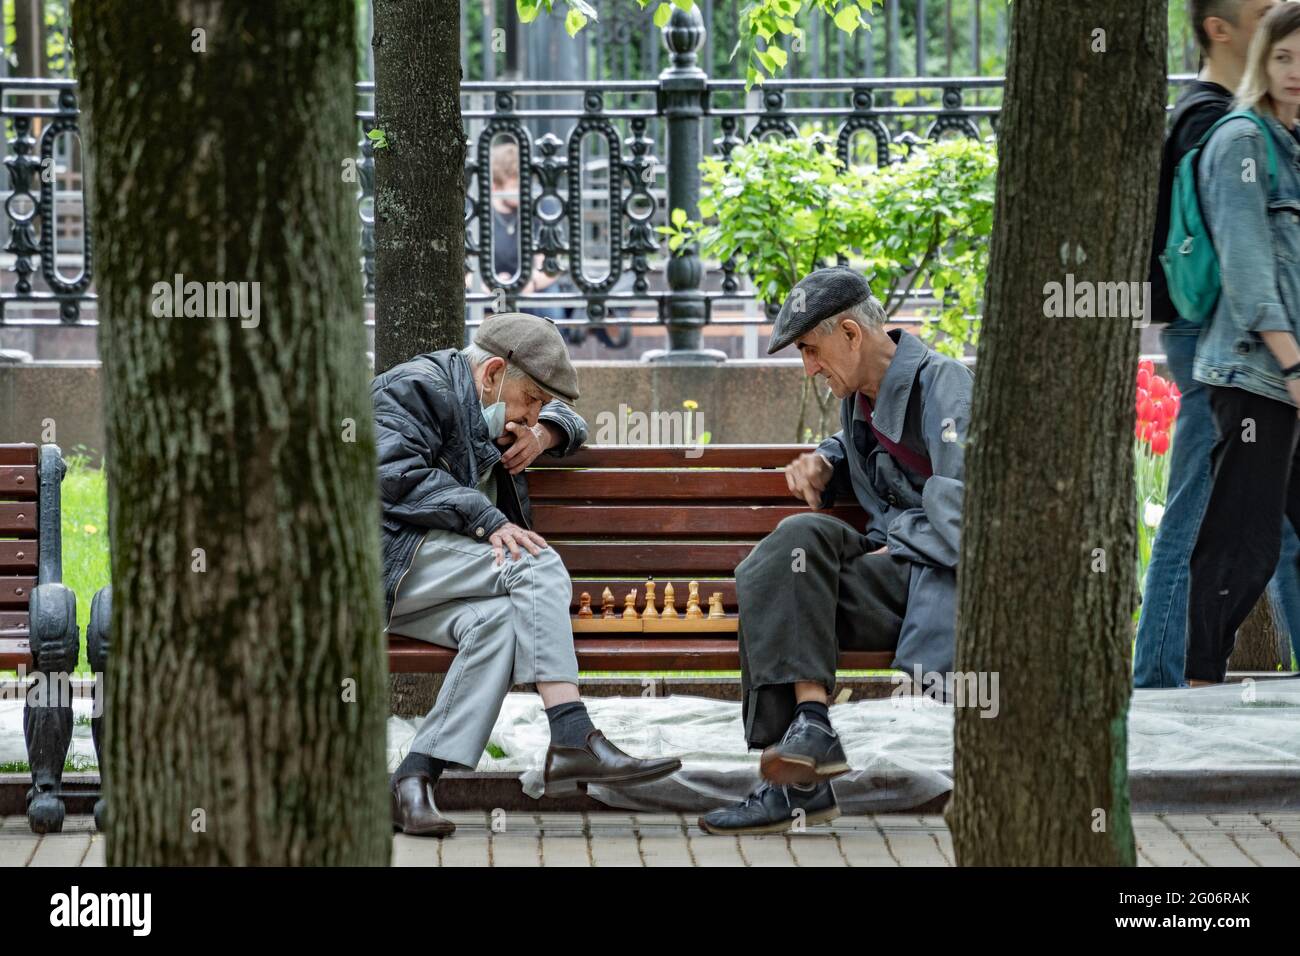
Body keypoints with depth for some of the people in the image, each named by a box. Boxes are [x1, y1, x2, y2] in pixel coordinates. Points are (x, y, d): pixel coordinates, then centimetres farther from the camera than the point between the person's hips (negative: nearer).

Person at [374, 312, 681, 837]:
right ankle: (572, 740, -34)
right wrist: (486, 520, -23)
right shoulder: (417, 388, -3)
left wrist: (544, 432, 12)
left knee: (498, 620, -27)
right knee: (537, 567, -26)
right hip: (392, 561, -8)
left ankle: (416, 778, -36)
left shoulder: (488, 405, 25)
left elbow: (567, 419, 38)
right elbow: (397, 476, -17)